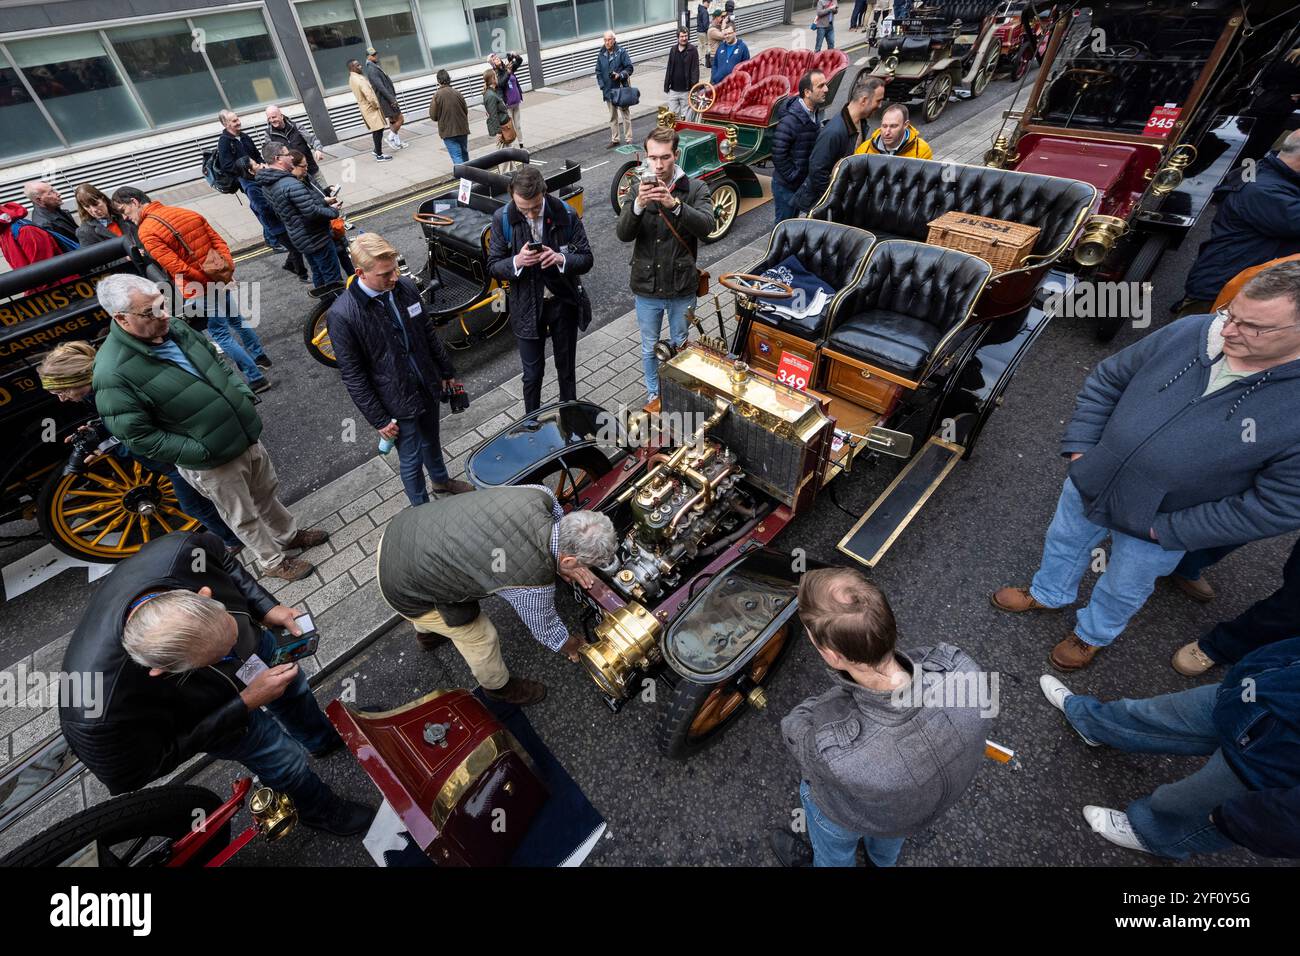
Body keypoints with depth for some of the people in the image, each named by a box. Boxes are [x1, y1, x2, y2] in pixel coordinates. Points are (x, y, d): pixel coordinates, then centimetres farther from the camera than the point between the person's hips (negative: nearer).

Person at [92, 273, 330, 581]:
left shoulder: (176, 329, -3)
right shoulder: (114, 374, -23)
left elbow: (219, 364, 13)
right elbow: (139, 437, -19)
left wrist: (243, 396, 0)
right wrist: (201, 451, -19)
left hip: (246, 435, 6)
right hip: (210, 463, -6)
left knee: (266, 493, 25)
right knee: (244, 517, 13)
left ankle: (289, 535, 47)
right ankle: (274, 561, 34)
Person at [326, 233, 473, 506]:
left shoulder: (405, 286, -7)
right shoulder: (342, 315, -22)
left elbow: (429, 334, 7)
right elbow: (352, 375, -15)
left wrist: (447, 371, 14)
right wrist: (378, 419, -13)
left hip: (429, 386, 5)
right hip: (398, 402, -5)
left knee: (431, 441, 27)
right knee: (411, 459, 11)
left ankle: (441, 481, 55)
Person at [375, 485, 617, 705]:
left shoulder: (538, 494, -18)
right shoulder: (534, 584, -28)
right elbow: (546, 630, -7)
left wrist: (569, 568, 0)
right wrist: (577, 647, 14)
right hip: (404, 587, -6)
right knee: (480, 637, 15)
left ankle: (427, 633, 71)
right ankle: (498, 686, 45)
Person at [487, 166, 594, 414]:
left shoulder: (565, 214, -13)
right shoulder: (502, 219, -11)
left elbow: (586, 260, -7)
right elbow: (493, 267, -5)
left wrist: (561, 259, -29)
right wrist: (516, 261, -27)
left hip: (563, 303, 0)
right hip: (526, 307, 0)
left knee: (567, 370, 16)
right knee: (532, 375, 11)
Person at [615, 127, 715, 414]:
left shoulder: (695, 188, -8)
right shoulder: (640, 188, -4)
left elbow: (706, 226, -26)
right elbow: (623, 234, -16)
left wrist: (674, 204, -41)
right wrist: (638, 204, -34)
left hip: (682, 287, -1)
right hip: (646, 287, 1)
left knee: (679, 345, 18)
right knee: (650, 347, 17)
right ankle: (654, 395, 39)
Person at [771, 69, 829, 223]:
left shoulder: (815, 112, 4)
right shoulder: (790, 120, -25)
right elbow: (778, 155, -25)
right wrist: (794, 178, -19)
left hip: (804, 183, 8)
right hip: (787, 186, -8)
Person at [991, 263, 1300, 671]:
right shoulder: (1189, 333, -15)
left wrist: (1168, 530, -19)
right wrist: (1080, 448, -8)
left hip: (1153, 531, -3)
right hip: (1088, 484, 3)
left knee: (1123, 589, 21)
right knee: (1063, 541, 26)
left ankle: (1092, 634, 52)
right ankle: (1047, 594, 56)